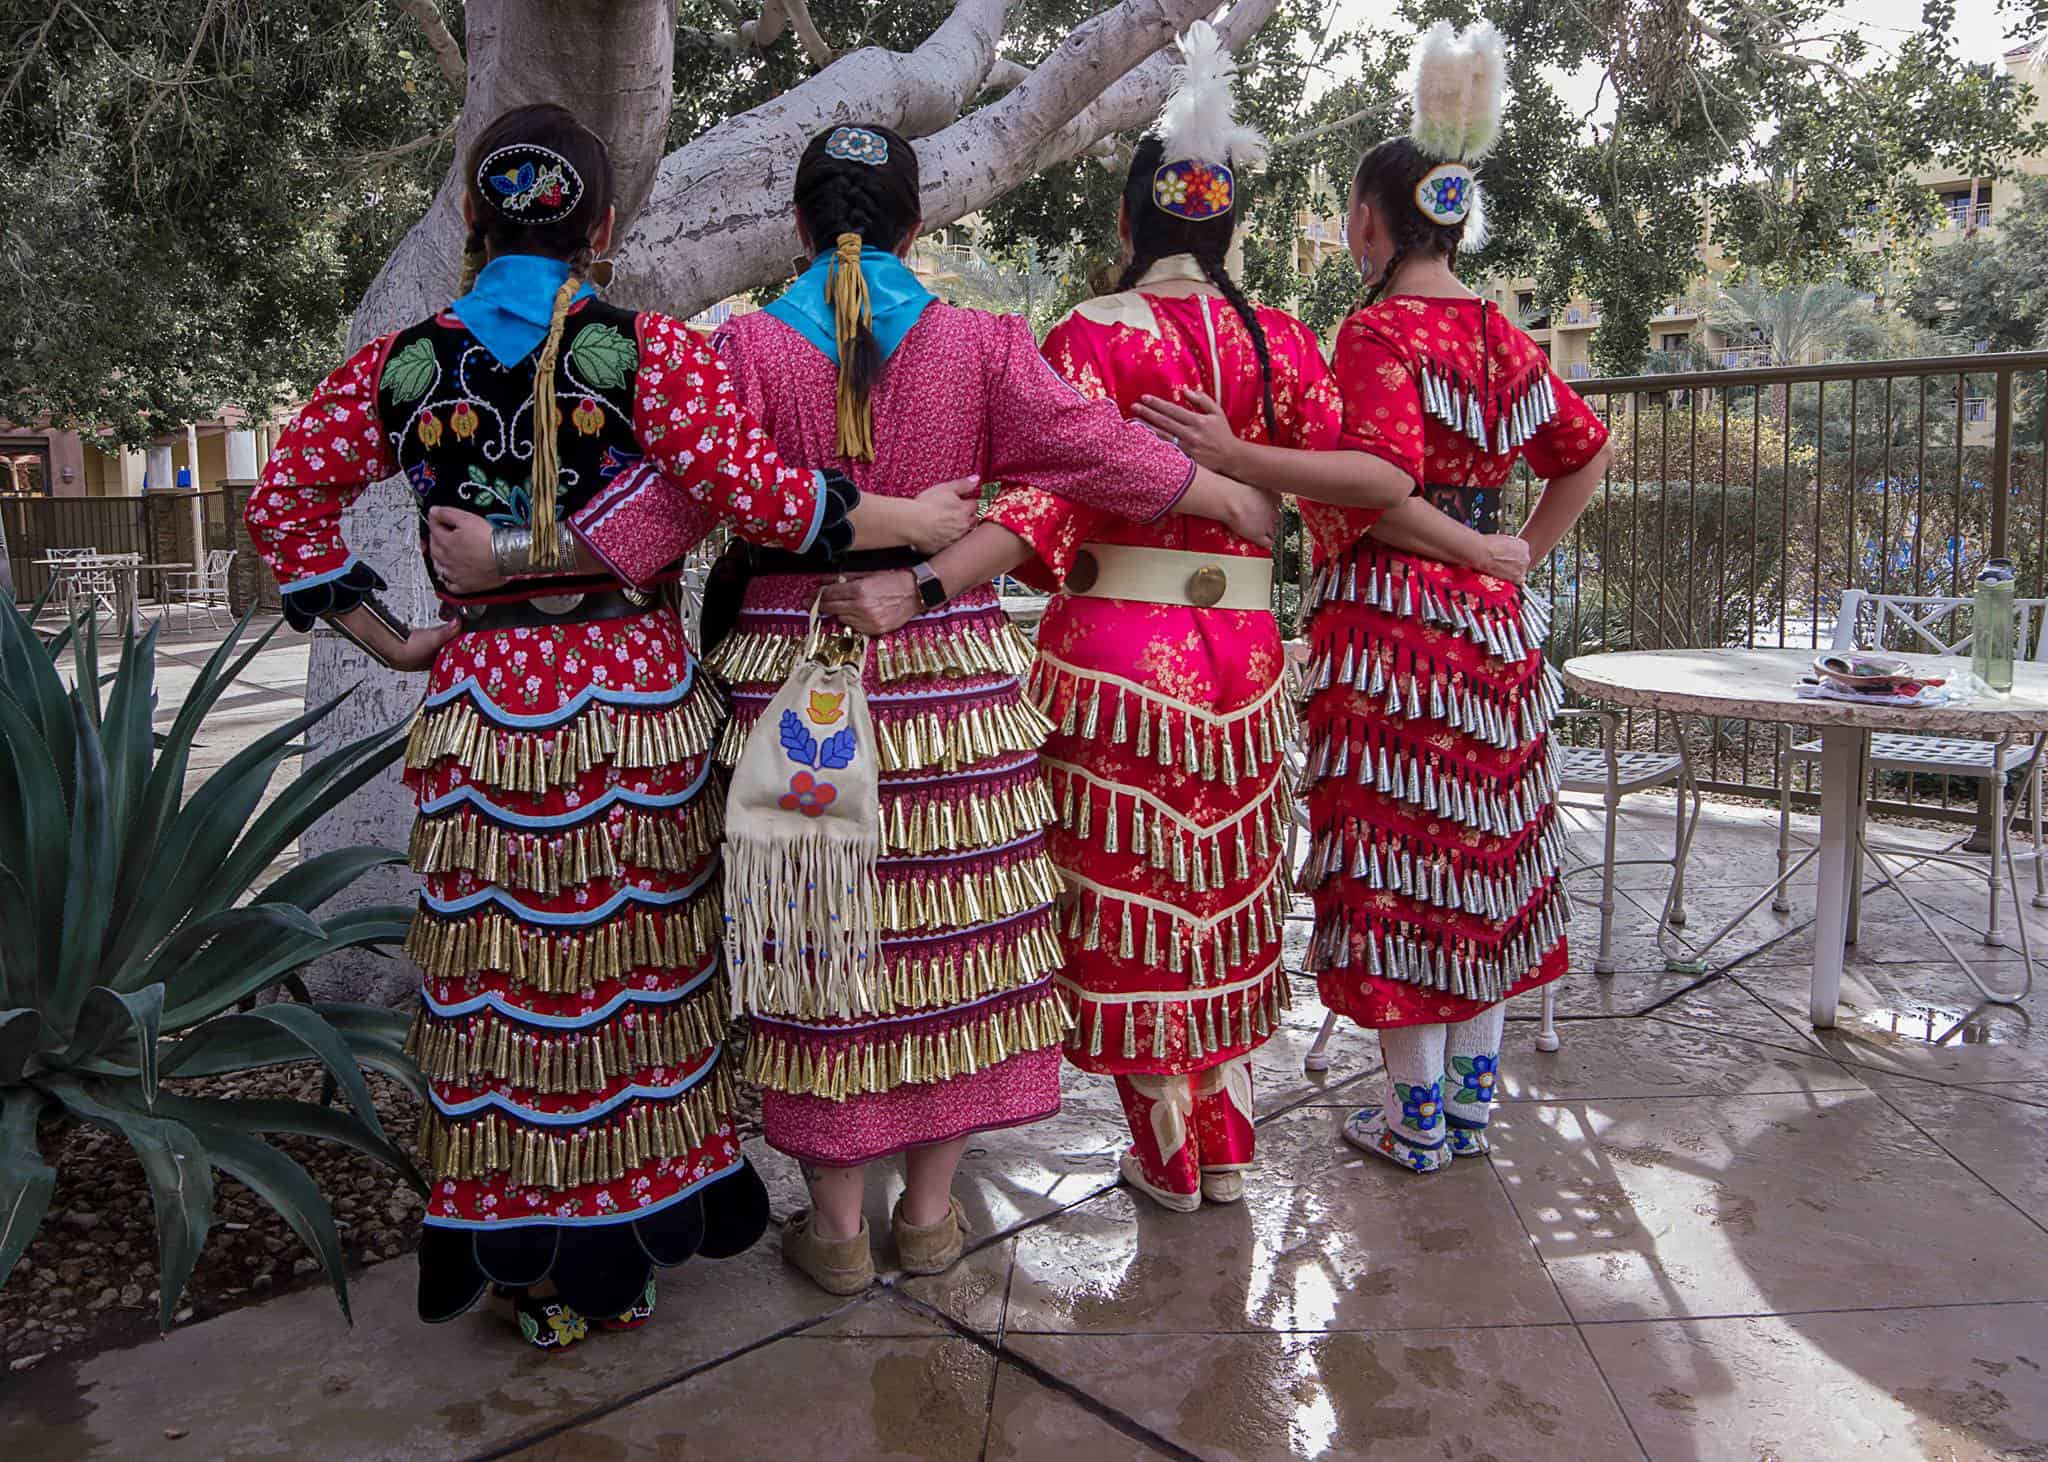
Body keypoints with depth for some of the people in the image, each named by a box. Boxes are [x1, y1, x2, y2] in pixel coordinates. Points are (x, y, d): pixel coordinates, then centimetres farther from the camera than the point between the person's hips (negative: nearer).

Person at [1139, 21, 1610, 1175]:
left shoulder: (1380, 333, -12)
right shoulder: (1501, 336, 12)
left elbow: (1381, 478, -25)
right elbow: (1587, 450, 19)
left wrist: (1232, 456, -25)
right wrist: (1523, 553, 18)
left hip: (1392, 620, -8)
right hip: (1489, 616, 8)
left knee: (1399, 850, 1)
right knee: (1481, 843, 14)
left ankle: (1417, 1115, 11)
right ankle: (1476, 1091, 25)